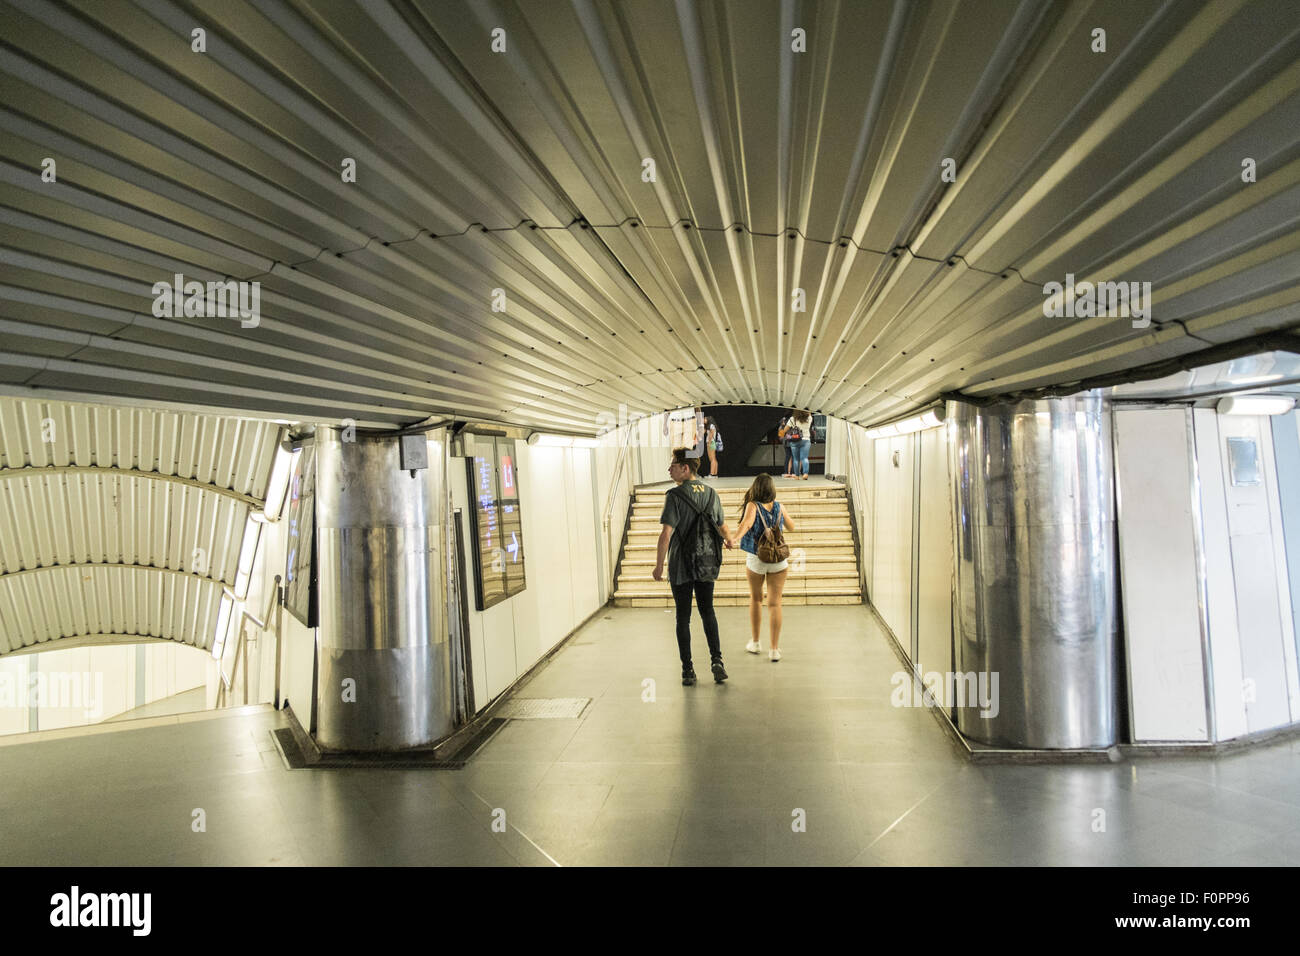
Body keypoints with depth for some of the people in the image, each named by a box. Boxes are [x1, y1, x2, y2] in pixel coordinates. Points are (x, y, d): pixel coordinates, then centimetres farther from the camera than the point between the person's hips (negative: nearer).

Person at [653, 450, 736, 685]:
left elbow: (666, 534, -19)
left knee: (683, 617, 6)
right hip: (707, 566, 4)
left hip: (681, 568, -4)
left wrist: (659, 566, -10)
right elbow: (723, 528, 14)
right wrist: (729, 541, 36)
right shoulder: (711, 494, 3)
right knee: (707, 612, 18)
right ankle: (716, 661, 7)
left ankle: (688, 670, 9)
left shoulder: (674, 496, -14)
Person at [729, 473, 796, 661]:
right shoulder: (779, 507, 2)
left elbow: (747, 522, -30)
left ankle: (755, 642, 28)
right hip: (779, 560, 1)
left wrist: (734, 539, -42)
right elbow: (791, 527, 18)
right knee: (775, 603, 3)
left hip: (755, 559, -1)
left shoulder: (753, 505, -8)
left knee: (755, 599, 20)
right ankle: (774, 649, 0)